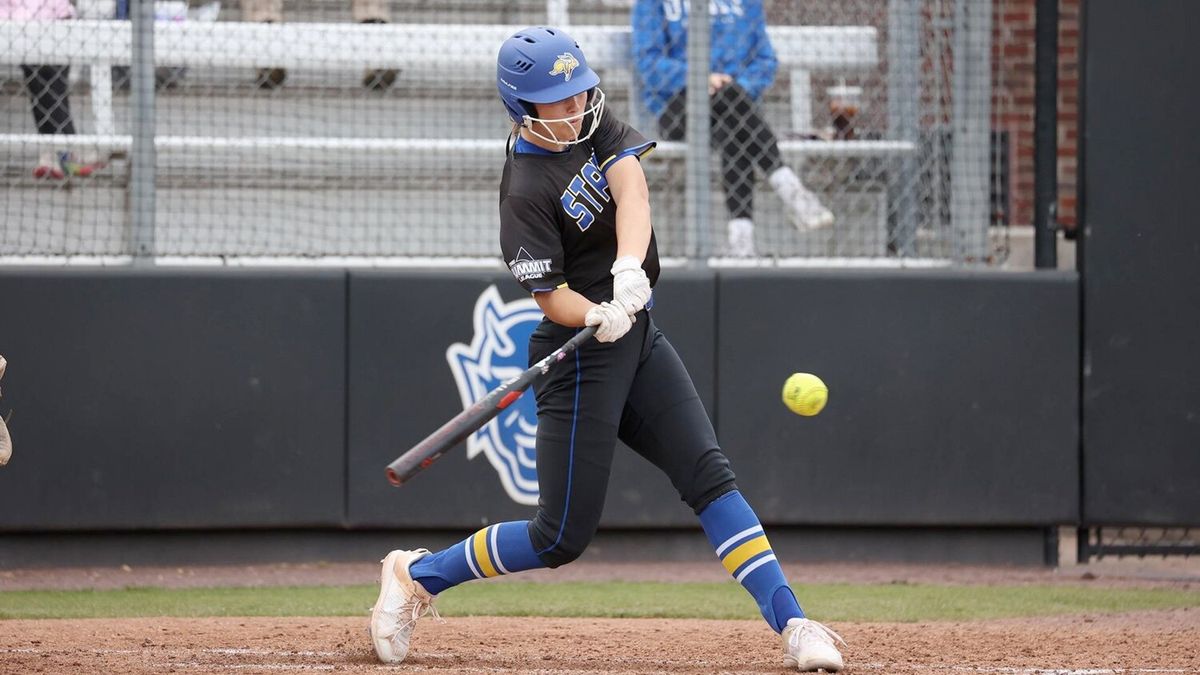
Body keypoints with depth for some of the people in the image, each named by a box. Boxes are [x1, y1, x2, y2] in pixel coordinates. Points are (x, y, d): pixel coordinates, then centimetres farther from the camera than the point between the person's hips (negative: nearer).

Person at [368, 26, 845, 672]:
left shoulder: (595, 127, 2)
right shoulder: (526, 190, -18)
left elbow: (630, 188, -15)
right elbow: (551, 296, -19)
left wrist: (628, 269, -32)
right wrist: (598, 318, -40)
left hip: (638, 335, 7)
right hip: (578, 359, -7)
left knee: (709, 475, -5)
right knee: (562, 538, -4)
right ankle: (416, 576, 15)